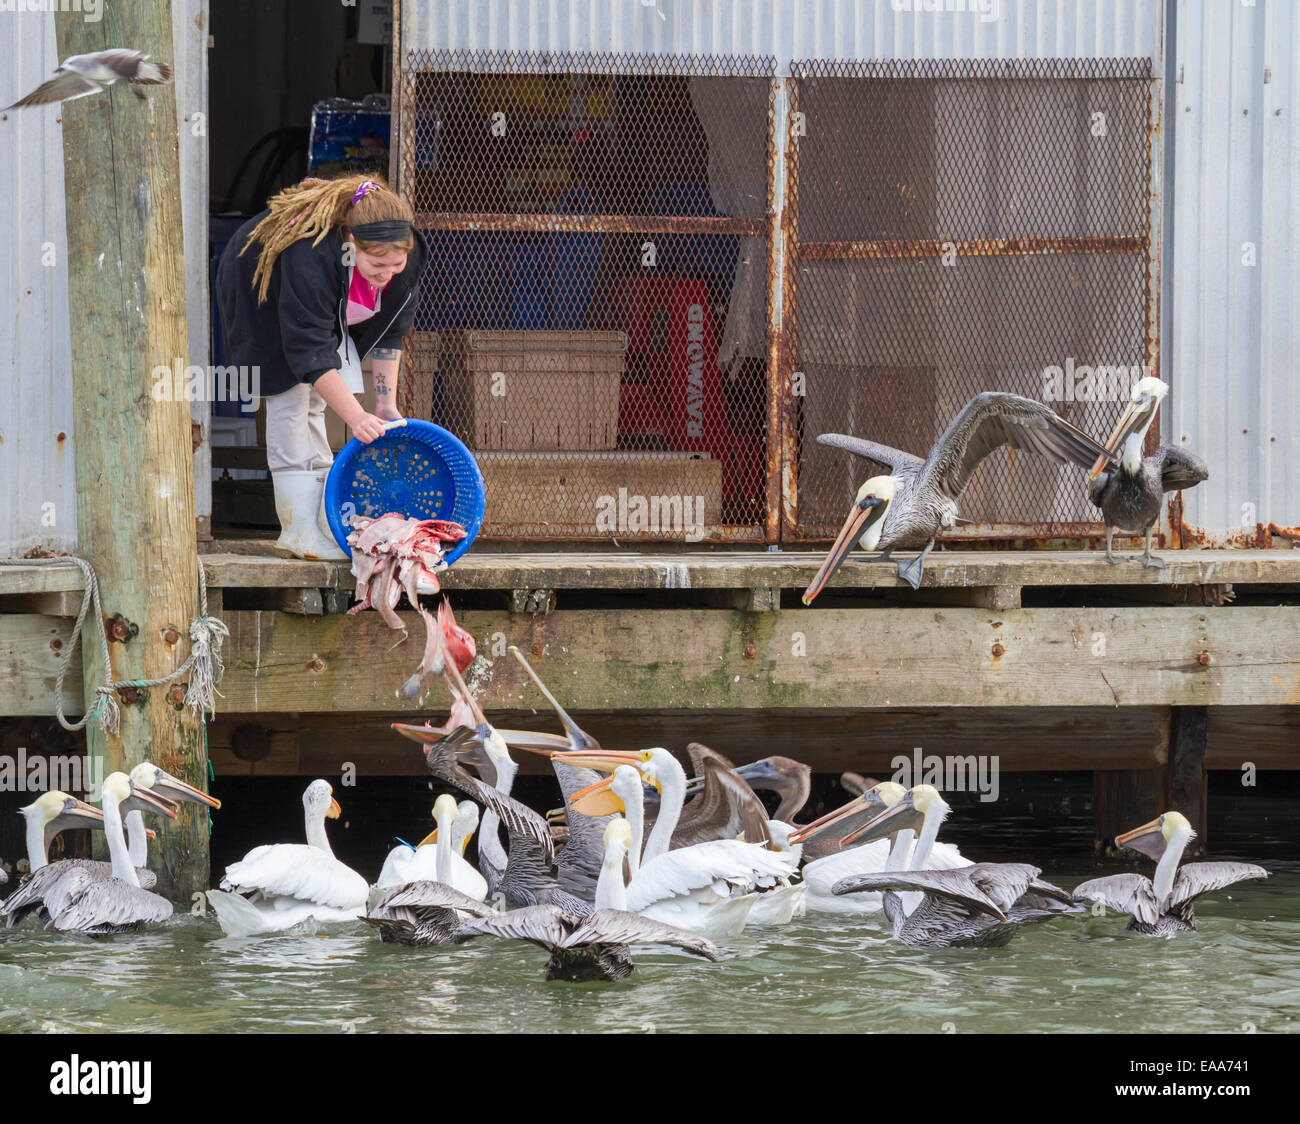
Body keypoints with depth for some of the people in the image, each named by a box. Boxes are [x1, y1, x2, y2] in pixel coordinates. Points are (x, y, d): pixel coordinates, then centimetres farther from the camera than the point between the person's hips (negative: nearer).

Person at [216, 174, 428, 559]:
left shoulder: (407, 253, -26)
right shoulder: (311, 255, -45)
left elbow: (391, 330, -11)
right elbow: (310, 350, -42)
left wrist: (387, 403, -13)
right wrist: (356, 417, -46)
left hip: (333, 309, 6)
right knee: (292, 398, -15)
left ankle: (324, 522, -4)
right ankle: (300, 535, -20)